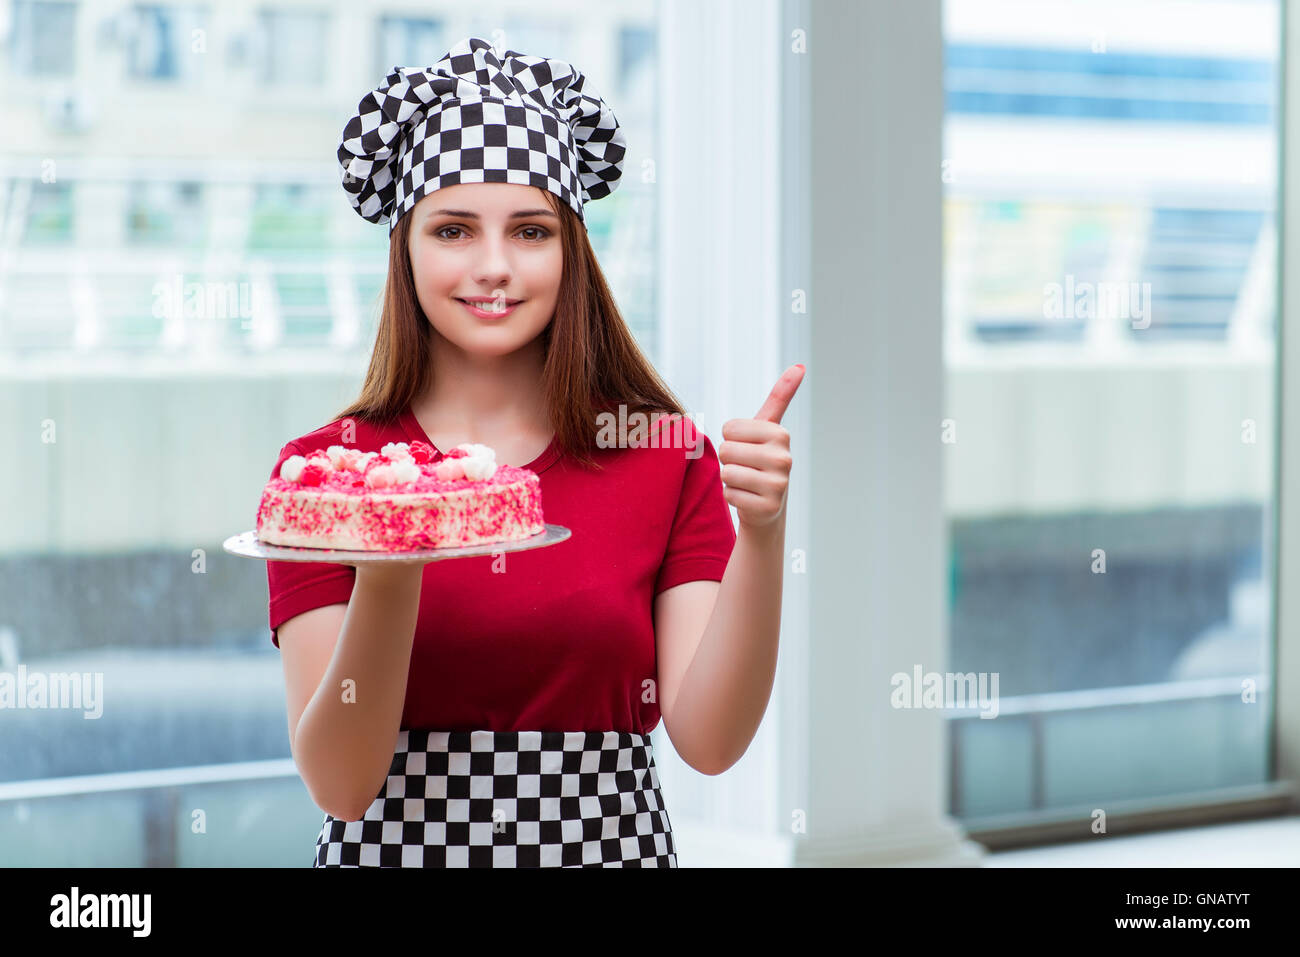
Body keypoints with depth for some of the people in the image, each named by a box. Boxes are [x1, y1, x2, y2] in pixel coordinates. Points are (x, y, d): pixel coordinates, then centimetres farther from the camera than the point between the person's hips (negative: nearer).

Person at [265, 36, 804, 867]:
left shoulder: (670, 458, -2)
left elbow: (709, 741, -11)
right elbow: (339, 785, -12)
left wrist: (760, 536, -24)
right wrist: (388, 577, -26)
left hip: (608, 840, 1)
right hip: (398, 843, -1)